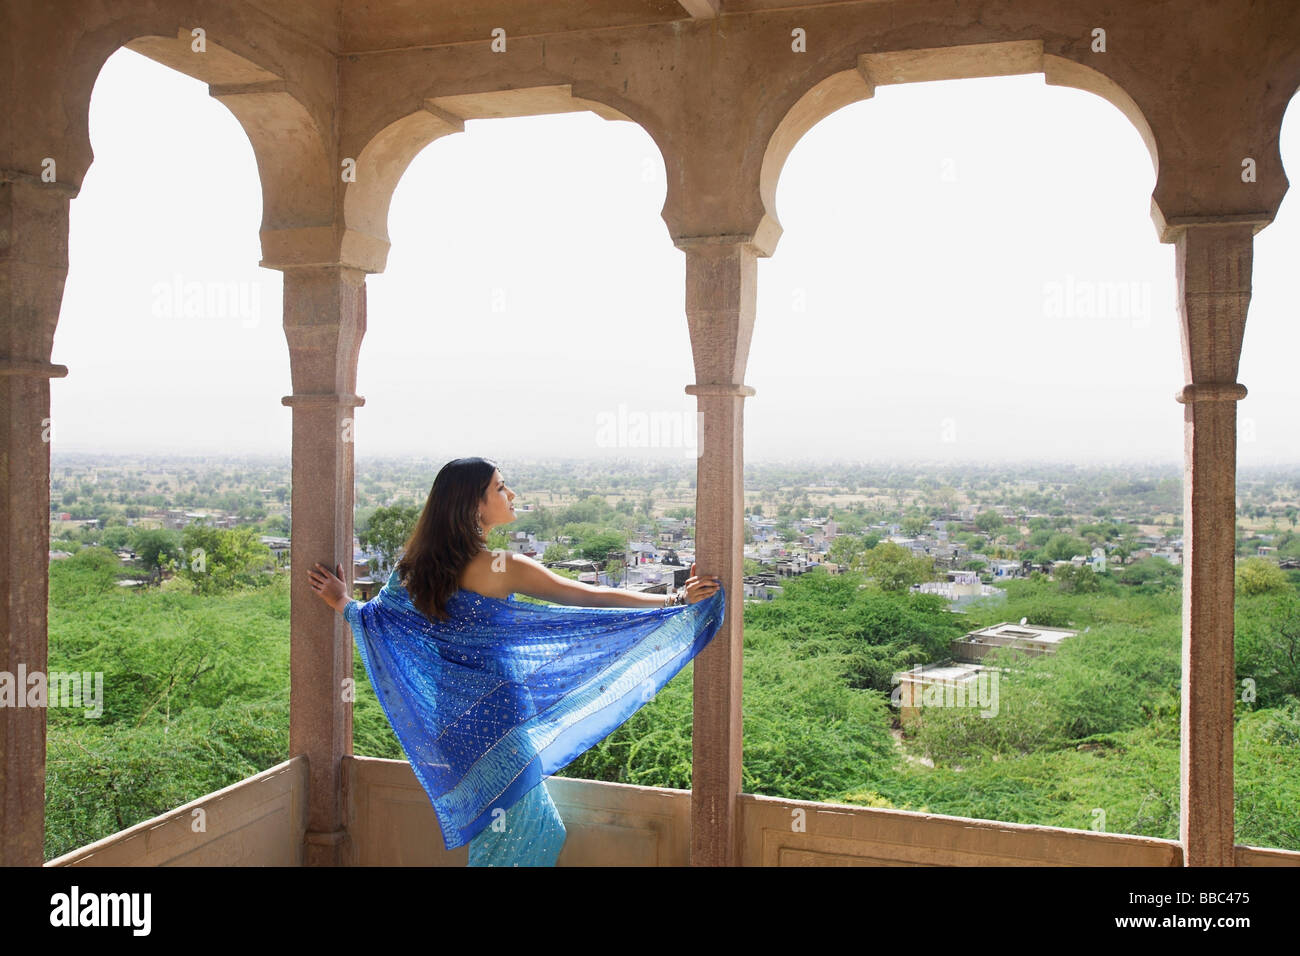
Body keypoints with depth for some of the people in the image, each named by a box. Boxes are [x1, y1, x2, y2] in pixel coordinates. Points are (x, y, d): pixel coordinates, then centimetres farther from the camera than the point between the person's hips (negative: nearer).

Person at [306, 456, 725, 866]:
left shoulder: (417, 566, 0)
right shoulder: (503, 568, -18)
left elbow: (375, 616, 10)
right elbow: (593, 597, -15)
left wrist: (344, 603, 31)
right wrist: (674, 600, -9)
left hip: (453, 719, 7)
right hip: (497, 716, -7)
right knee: (516, 835, 7)